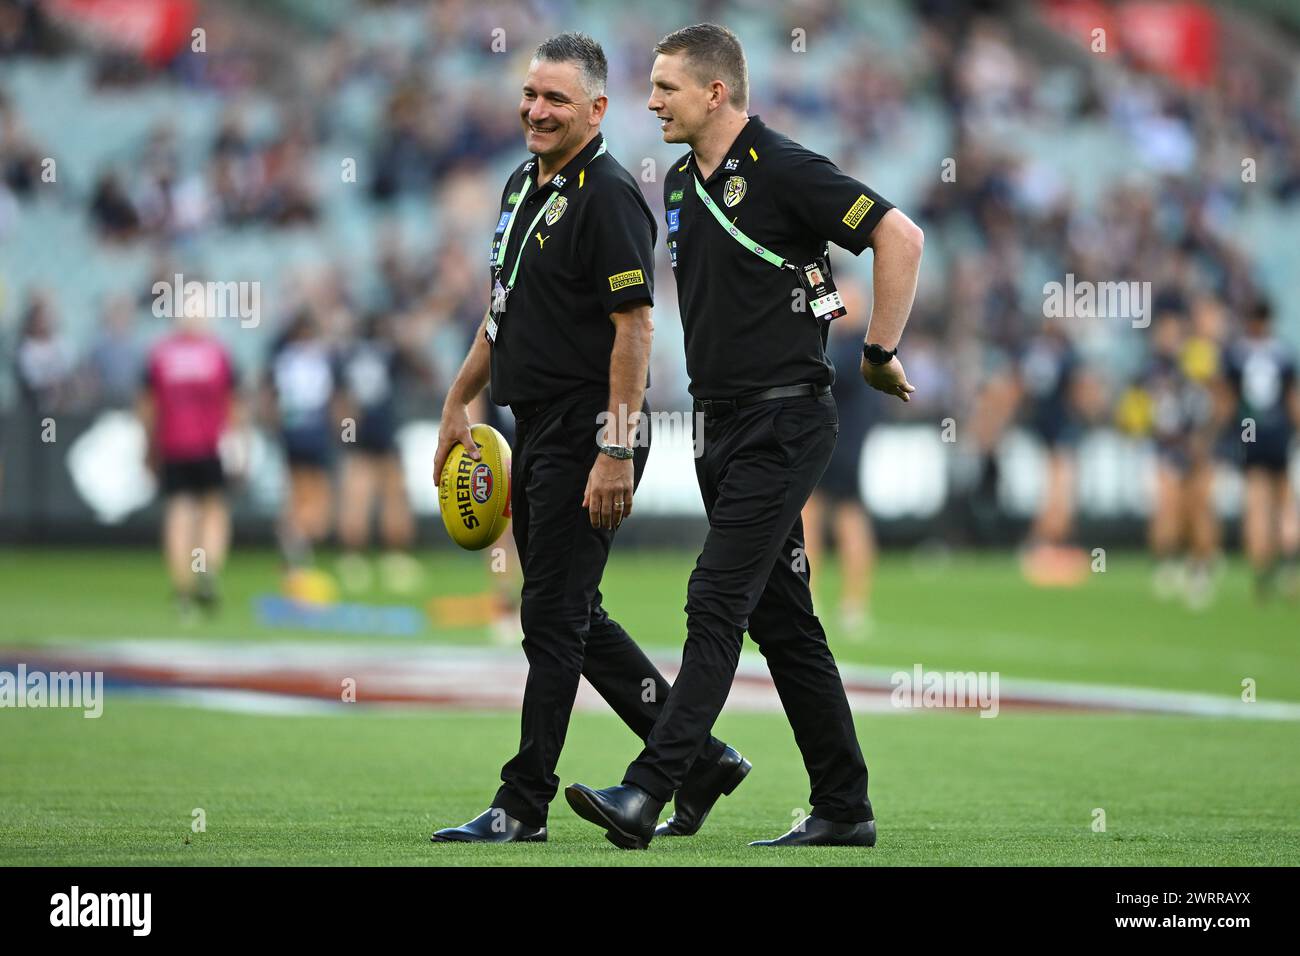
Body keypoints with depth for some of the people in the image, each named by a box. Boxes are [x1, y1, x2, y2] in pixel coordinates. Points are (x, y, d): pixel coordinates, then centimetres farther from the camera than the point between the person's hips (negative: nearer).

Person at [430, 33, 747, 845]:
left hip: (587, 434, -10)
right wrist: (460, 404, 23)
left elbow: (635, 327, -19)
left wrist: (615, 451, -23)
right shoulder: (524, 186, 14)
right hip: (538, 432, 10)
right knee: (576, 621, 13)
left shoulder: (608, 195, -14)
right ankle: (699, 759, 21)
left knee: (554, 620, -5)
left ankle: (523, 807, 0)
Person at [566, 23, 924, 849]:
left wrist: (881, 352, -12)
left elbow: (900, 236, -16)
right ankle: (844, 808, 14)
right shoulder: (682, 183, 12)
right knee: (781, 619, 9)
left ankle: (648, 794, -19)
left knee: (718, 602, -14)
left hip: (783, 423, -9)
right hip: (724, 424, 9)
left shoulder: (783, 171, -14)